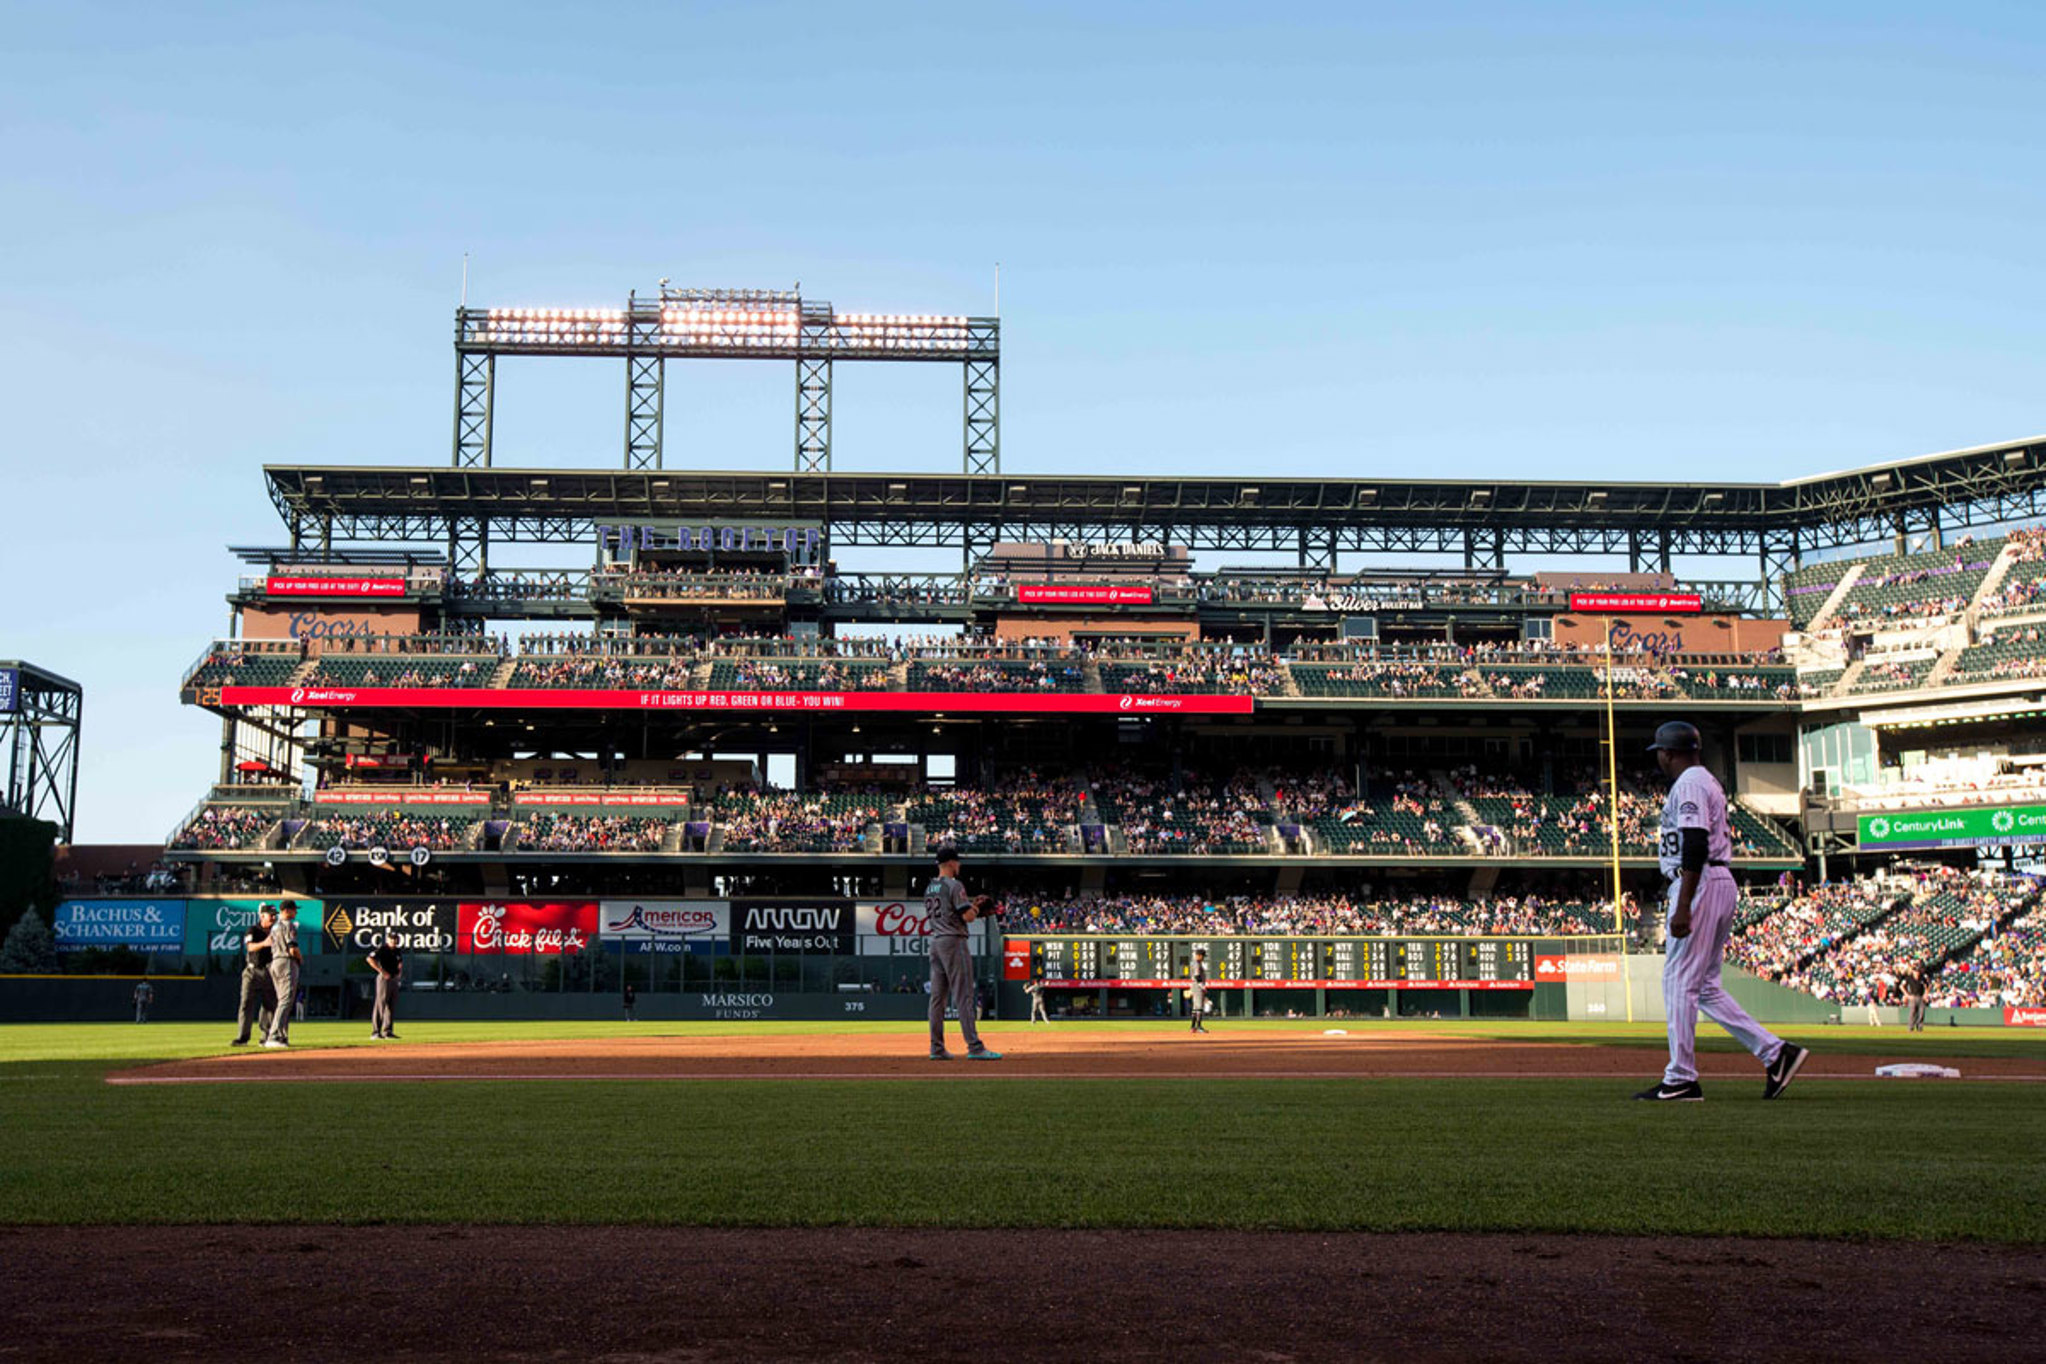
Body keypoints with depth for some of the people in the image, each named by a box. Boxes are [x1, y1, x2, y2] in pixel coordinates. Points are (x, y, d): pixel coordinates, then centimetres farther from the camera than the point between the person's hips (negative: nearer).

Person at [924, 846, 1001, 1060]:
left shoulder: (929, 888, 15)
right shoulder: (954, 885, -11)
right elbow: (968, 916, -16)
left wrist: (970, 904, 20)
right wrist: (976, 907, 5)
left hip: (935, 943, 8)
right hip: (954, 942, -8)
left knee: (937, 996, 8)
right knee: (963, 996, -10)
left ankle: (937, 1048, 8)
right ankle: (974, 1047, -12)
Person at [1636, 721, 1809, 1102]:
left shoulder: (1688, 784, -11)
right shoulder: (1709, 781, 21)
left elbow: (1695, 846, -21)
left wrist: (1683, 906, -26)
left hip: (1699, 885, -10)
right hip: (1721, 882, 10)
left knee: (1680, 980, -7)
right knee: (1704, 985, 12)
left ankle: (1681, 1080, -4)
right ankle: (1775, 1052, 6)